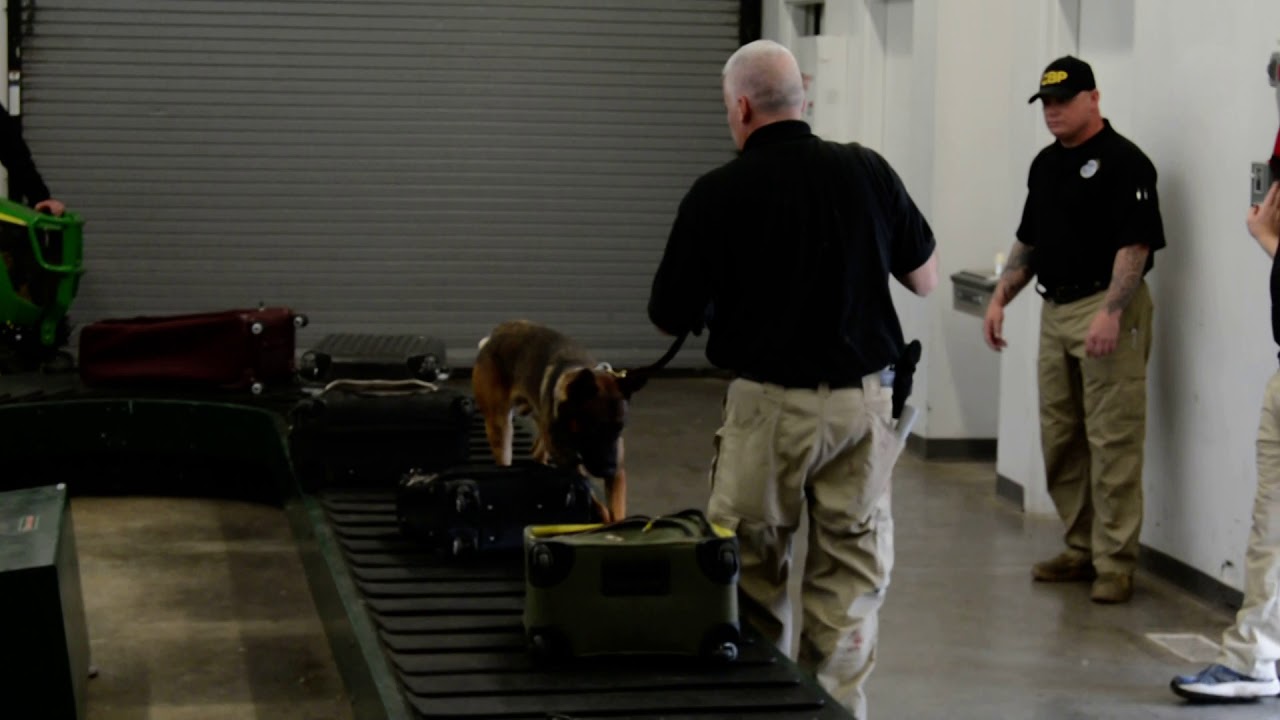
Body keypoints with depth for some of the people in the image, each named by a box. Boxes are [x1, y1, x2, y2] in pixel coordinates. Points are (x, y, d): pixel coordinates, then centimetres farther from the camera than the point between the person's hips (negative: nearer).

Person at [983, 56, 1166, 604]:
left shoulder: (1123, 162, -9)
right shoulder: (1046, 164, 16)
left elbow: (1135, 244, -15)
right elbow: (1028, 240, 23)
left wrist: (1111, 312, -23)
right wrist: (1000, 297, 14)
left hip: (1107, 312, -8)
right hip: (1055, 310, 9)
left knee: (1112, 442, -7)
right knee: (1059, 440, 11)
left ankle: (1115, 562, -4)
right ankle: (1081, 550, 21)